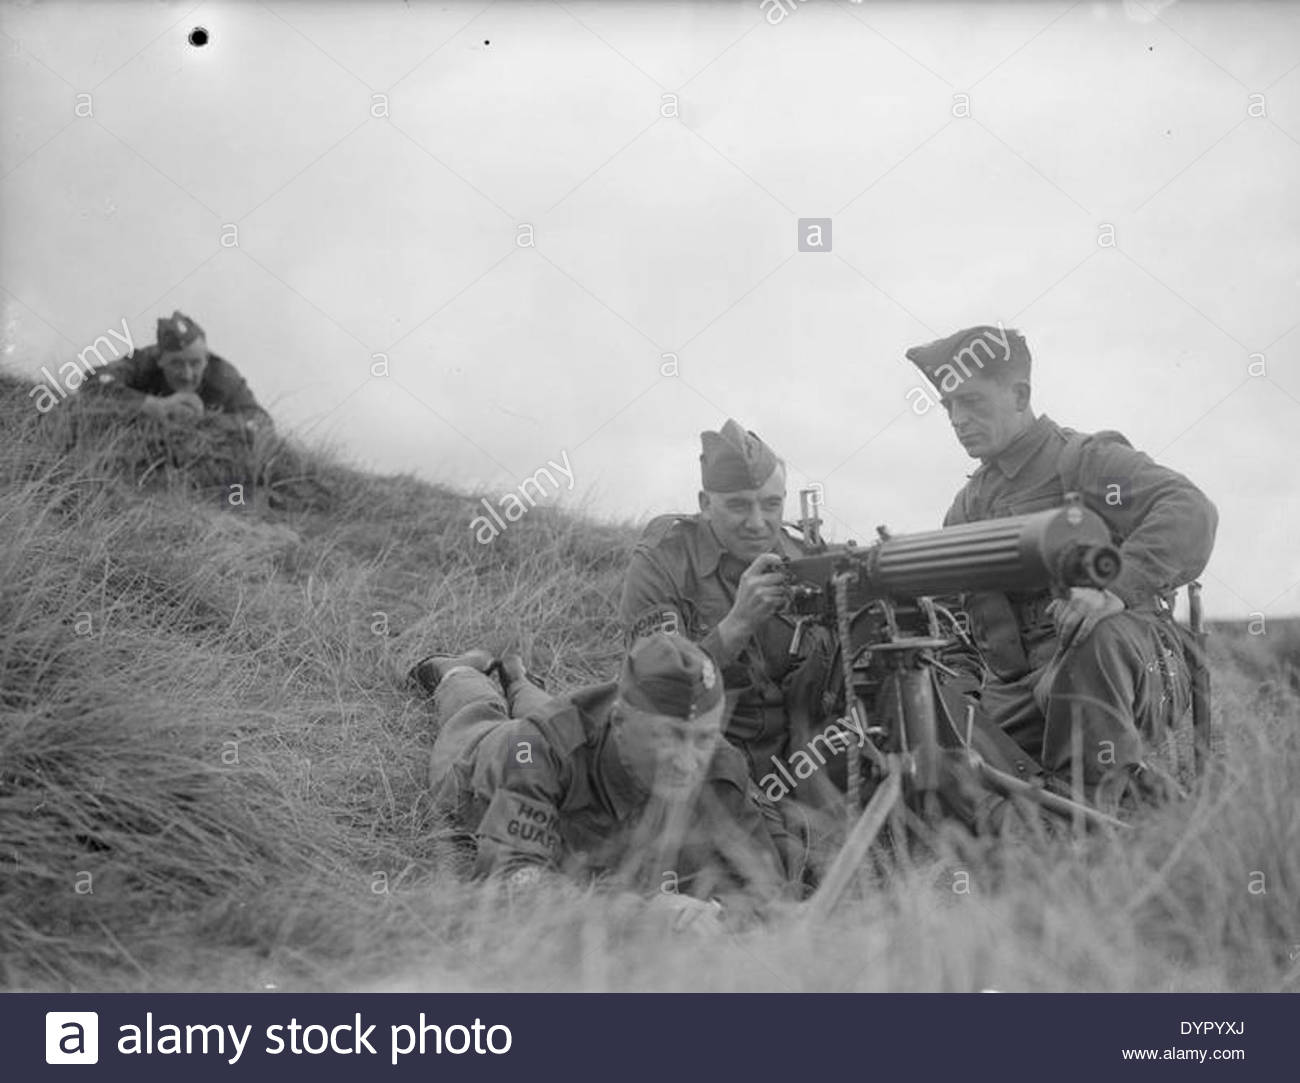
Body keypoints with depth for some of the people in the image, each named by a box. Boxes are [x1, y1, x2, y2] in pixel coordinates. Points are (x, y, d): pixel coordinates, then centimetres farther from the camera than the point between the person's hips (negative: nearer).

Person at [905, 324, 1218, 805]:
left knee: (1099, 638, -40)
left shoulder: (1083, 459, -5)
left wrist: (1116, 588, -36)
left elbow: (1190, 511, -22)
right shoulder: (970, 502, 20)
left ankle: (1113, 792, -23)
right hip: (1017, 692, 6)